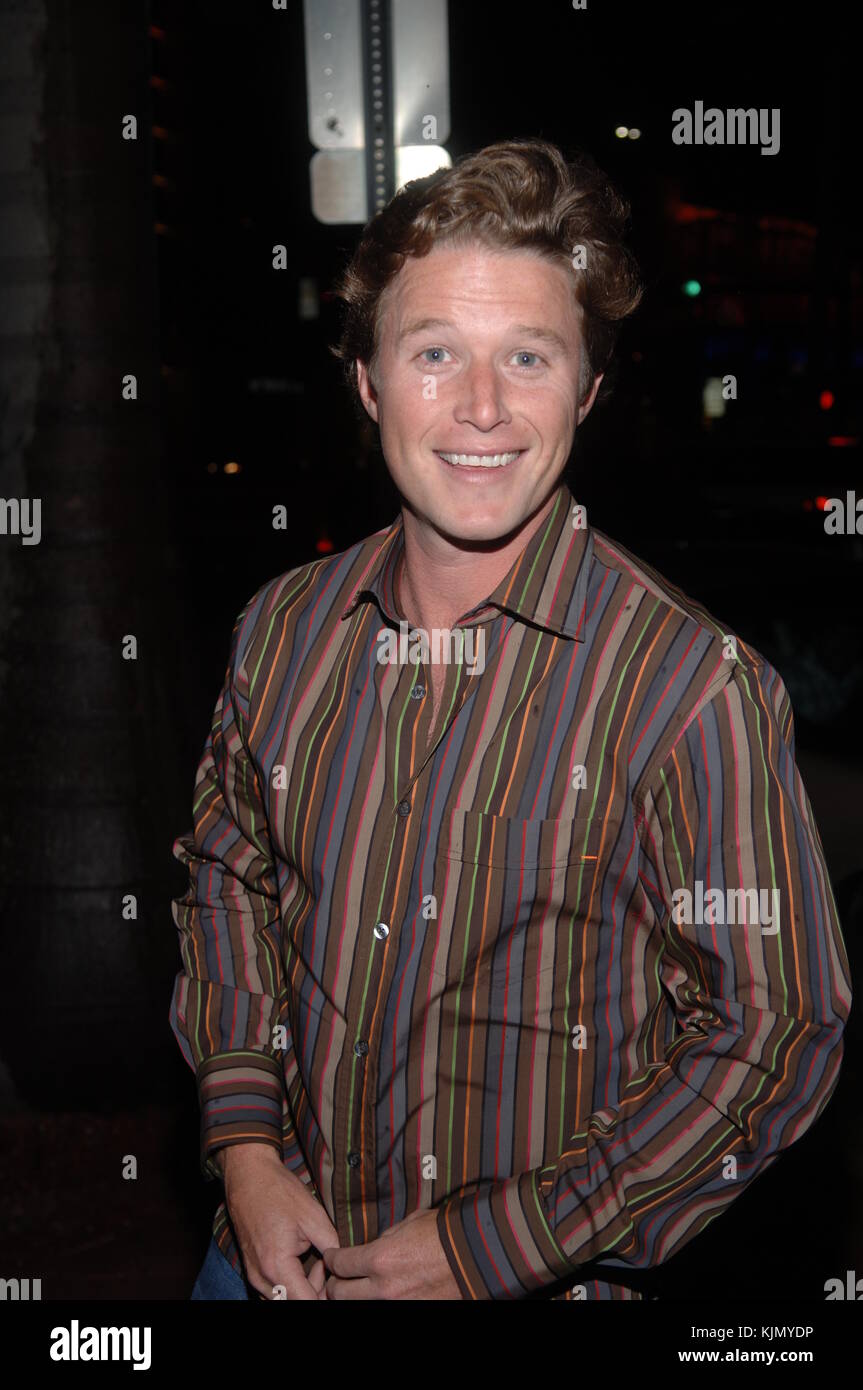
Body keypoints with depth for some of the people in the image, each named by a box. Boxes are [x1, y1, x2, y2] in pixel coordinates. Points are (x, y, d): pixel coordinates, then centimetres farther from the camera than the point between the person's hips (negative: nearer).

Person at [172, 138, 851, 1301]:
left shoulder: (692, 686, -21)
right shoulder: (284, 628, -5)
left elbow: (774, 1032, -17)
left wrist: (491, 1249, -16)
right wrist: (245, 1145, -3)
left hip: (535, 1279, -4)